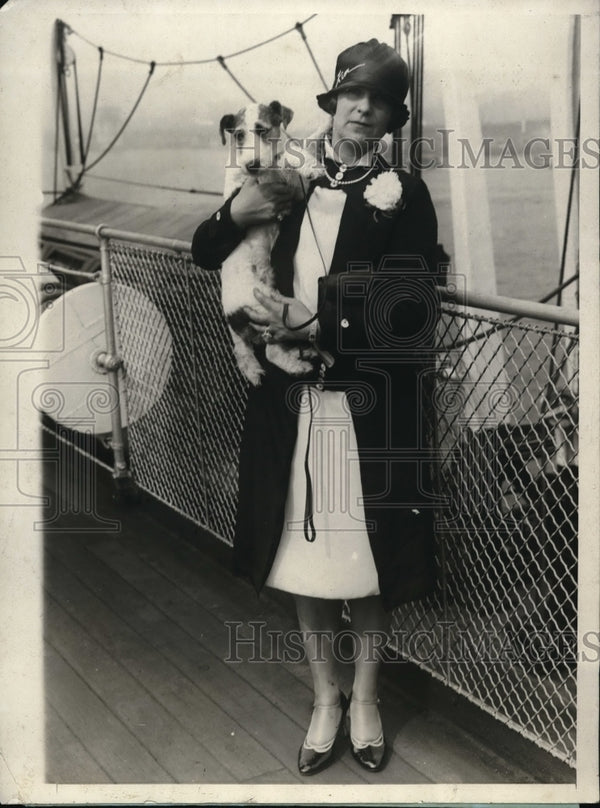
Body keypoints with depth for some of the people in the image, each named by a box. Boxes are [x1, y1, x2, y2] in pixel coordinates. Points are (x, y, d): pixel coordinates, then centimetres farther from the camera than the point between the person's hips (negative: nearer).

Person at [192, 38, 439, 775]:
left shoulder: (402, 195, -1)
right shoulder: (290, 184, 6)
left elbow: (409, 311, -10)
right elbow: (204, 254, 12)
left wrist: (316, 322, -17)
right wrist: (236, 213, -8)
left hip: (370, 406, -2)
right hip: (293, 404, 2)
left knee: (369, 553, 8)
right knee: (307, 553, 10)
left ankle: (366, 695, 30)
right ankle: (325, 696, 30)